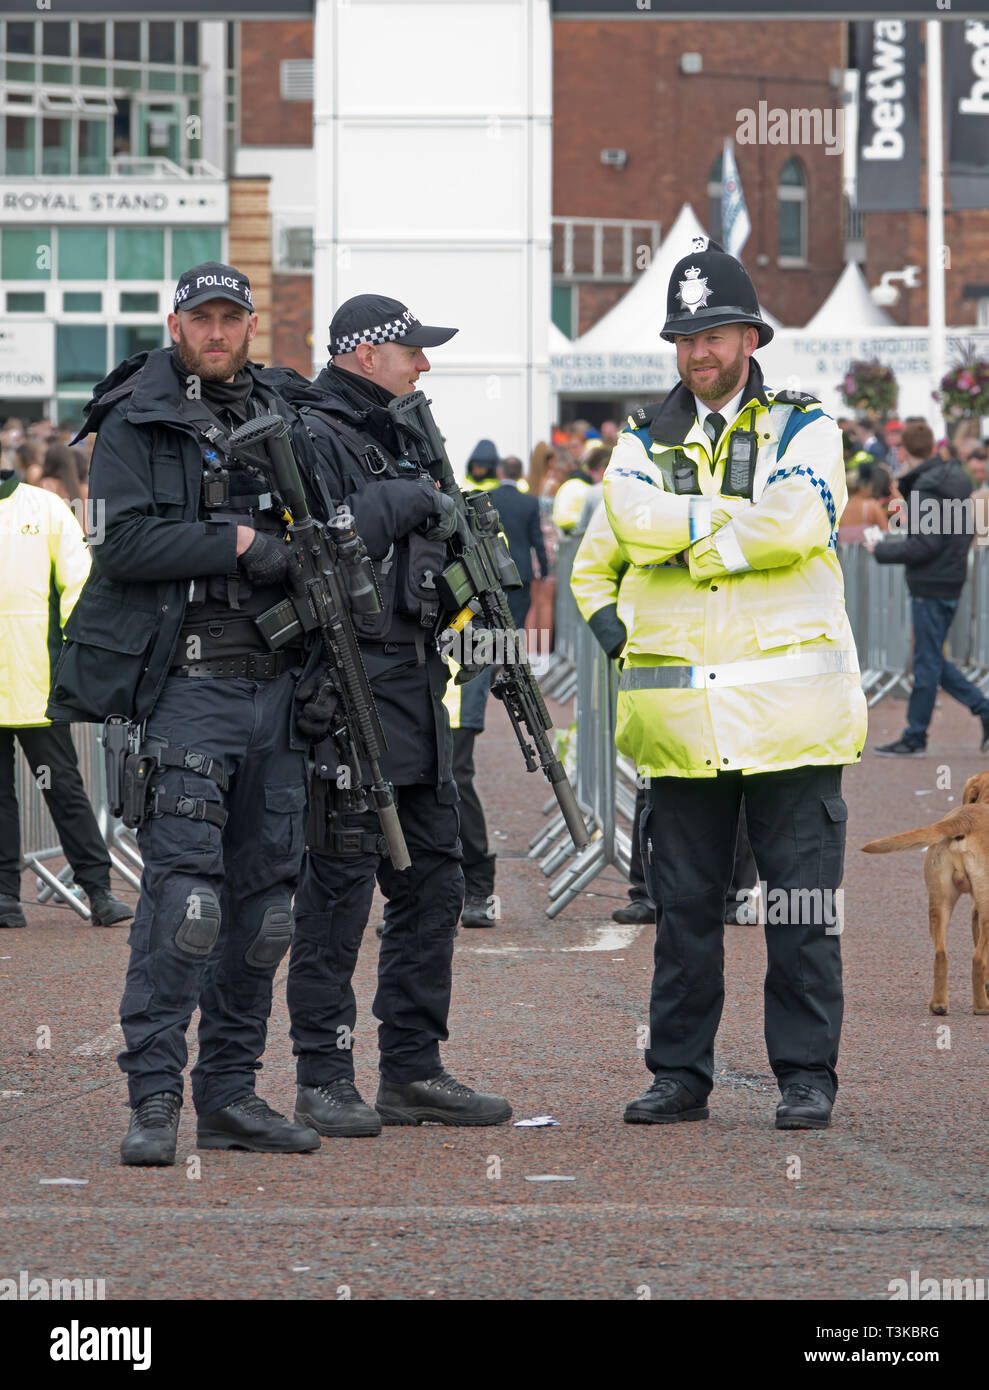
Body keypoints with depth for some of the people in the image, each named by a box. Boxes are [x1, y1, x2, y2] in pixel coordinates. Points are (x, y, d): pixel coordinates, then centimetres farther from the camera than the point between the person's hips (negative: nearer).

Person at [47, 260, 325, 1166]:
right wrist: (237, 542, -14)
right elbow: (123, 543, -13)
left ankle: (231, 1093, 14)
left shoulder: (281, 421, 15)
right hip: (186, 685, -6)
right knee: (182, 887, -14)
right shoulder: (137, 421, -1)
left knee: (263, 897, 7)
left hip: (275, 684, 6)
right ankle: (154, 1098, -12)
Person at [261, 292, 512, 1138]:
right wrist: (400, 503, -17)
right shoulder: (311, 437, -9)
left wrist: (451, 527, 11)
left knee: (432, 882, 10)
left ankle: (413, 1069, 16)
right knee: (340, 886, -8)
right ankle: (324, 1079, -4)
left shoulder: (390, 437, 21)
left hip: (414, 691, 10)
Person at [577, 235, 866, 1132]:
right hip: (682, 713, 3)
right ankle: (680, 1074, 13)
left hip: (789, 710, -3)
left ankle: (806, 1074, 4)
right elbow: (634, 519, -8)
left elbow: (795, 525, -14)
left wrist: (685, 539, -8)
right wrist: (742, 517, -11)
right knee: (684, 904, 6)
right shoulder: (645, 442, 14)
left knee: (803, 904, -2)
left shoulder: (804, 430, 5)